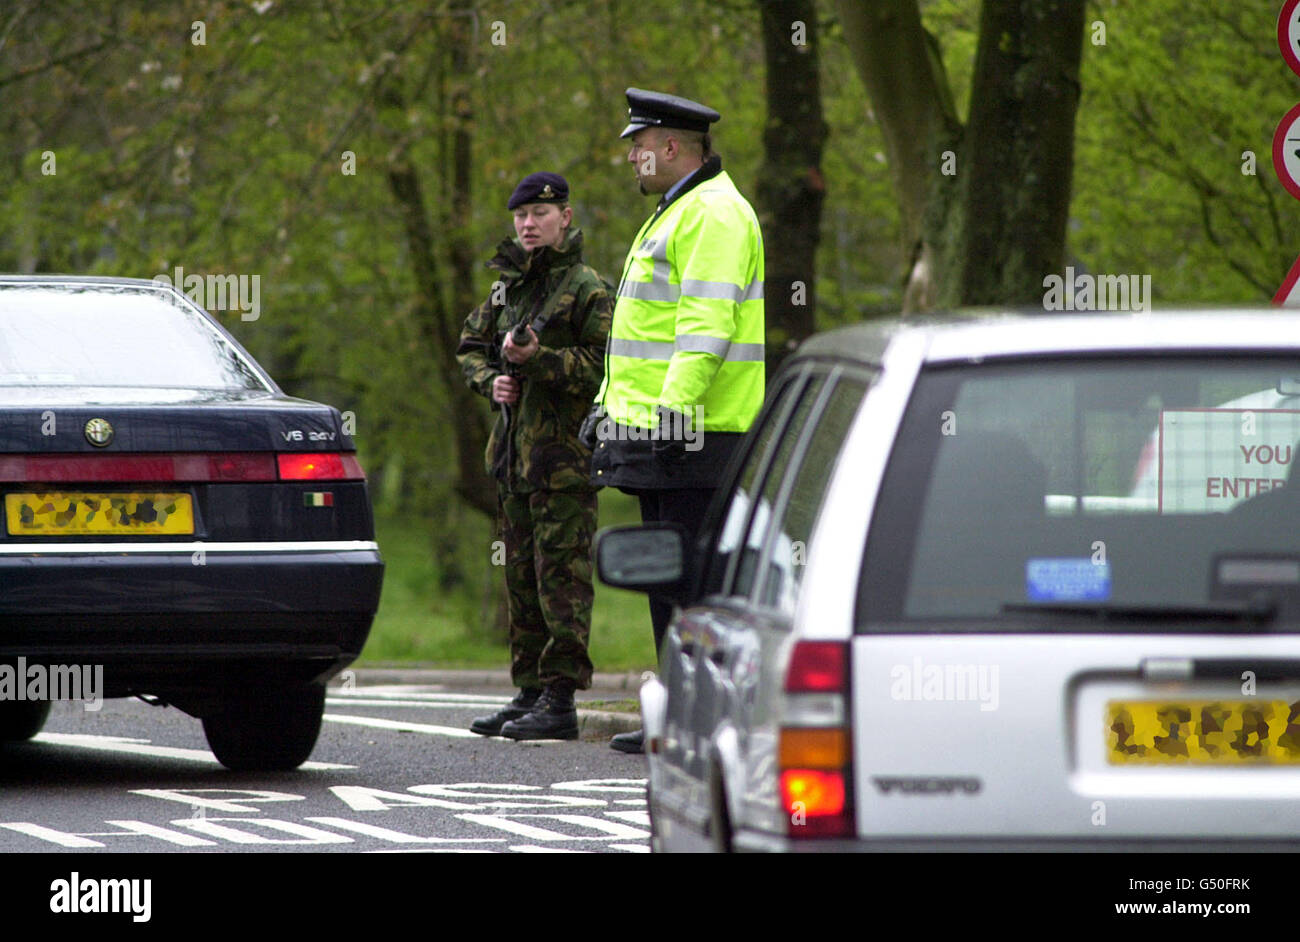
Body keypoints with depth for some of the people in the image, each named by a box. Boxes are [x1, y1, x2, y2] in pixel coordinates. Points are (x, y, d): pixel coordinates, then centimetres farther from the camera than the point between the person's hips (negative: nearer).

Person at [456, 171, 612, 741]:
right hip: (514, 451, 8)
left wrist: (538, 358, -21)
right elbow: (470, 346, 23)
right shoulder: (509, 285, 15)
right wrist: (492, 379, 2)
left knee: (562, 576, -8)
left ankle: (560, 699, -9)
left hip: (564, 454, -8)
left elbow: (604, 366, -13)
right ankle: (528, 692, 17)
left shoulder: (587, 289, -6)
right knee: (521, 576, 11)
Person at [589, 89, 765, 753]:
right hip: (661, 431, 11)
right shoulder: (675, 214, 23)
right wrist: (610, 406, 26)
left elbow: (706, 325, -21)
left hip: (695, 434, -11)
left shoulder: (713, 214, -12)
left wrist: (673, 405, -26)